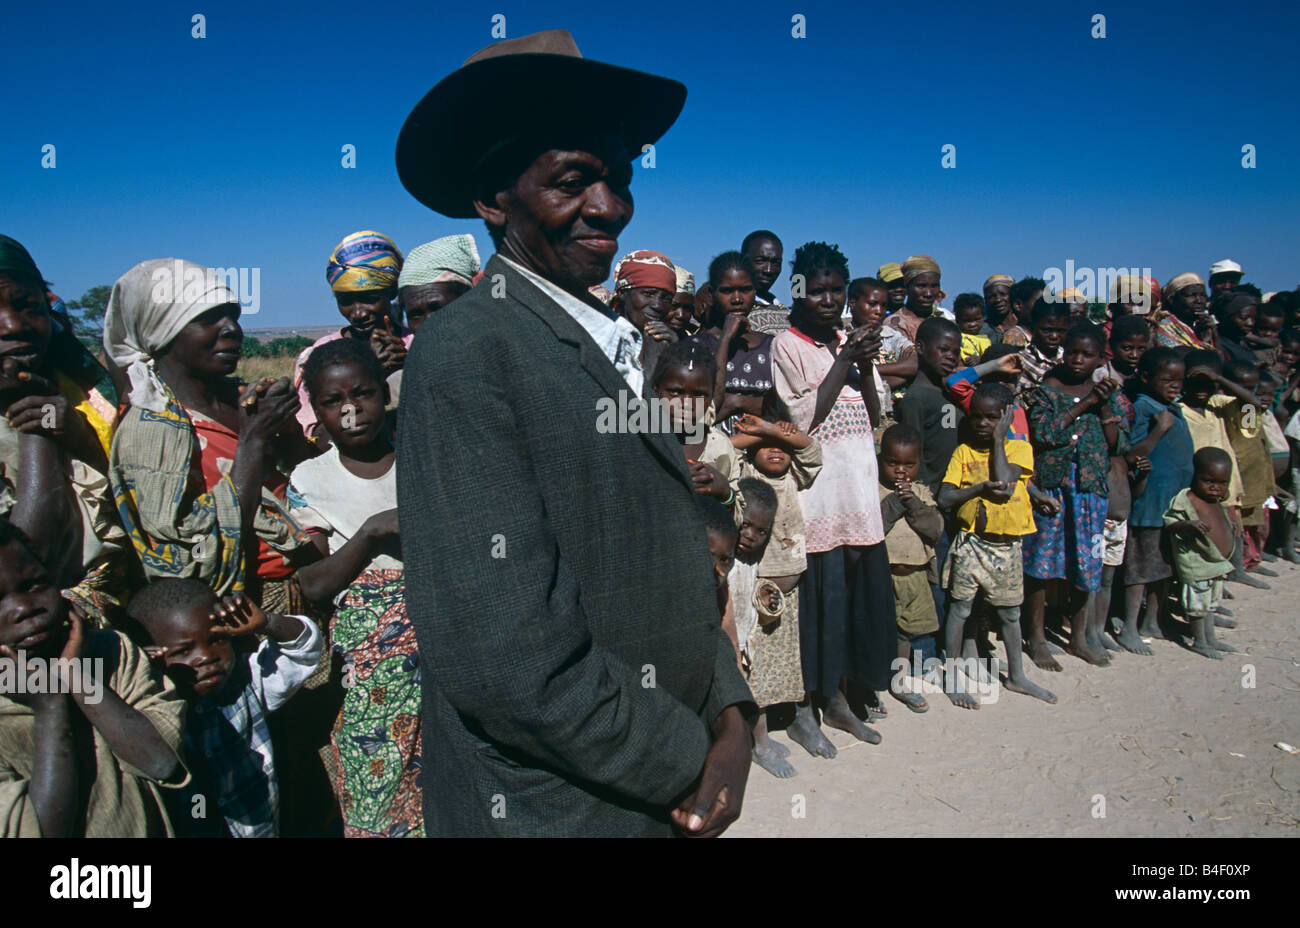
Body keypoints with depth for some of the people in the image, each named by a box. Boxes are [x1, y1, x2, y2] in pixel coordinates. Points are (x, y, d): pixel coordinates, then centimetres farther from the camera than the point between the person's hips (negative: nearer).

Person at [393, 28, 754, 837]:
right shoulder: (464, 354, -19)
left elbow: (678, 571, 9)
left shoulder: (619, 349, 6)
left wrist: (733, 716, -5)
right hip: (546, 808, -7)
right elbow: (504, 654, -25)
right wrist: (690, 760, -14)